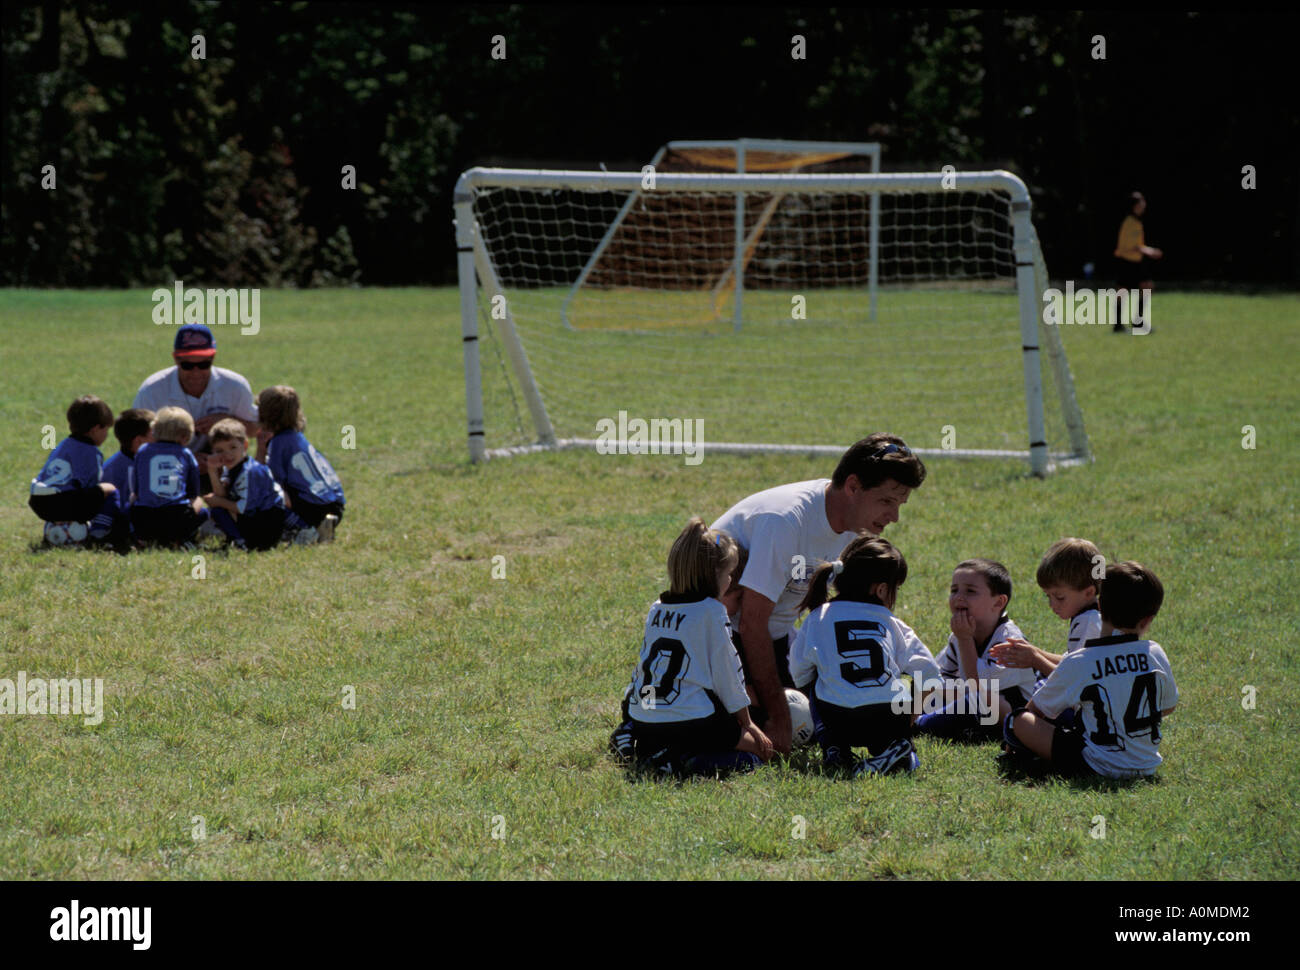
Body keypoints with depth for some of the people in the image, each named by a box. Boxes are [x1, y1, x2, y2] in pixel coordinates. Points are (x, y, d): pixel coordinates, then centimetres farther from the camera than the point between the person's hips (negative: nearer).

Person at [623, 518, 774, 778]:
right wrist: (746, 722, 10)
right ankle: (695, 762, -13)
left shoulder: (657, 608, 10)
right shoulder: (712, 611, -9)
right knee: (762, 748, 11)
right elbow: (726, 672, -4)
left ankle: (656, 756, 2)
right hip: (693, 723, -6)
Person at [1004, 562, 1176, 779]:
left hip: (1099, 767, -5)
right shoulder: (1155, 654, -5)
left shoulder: (1077, 663, -14)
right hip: (1147, 766, 5)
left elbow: (1037, 709, 1)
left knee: (1019, 720, 3)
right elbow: (1168, 707, 13)